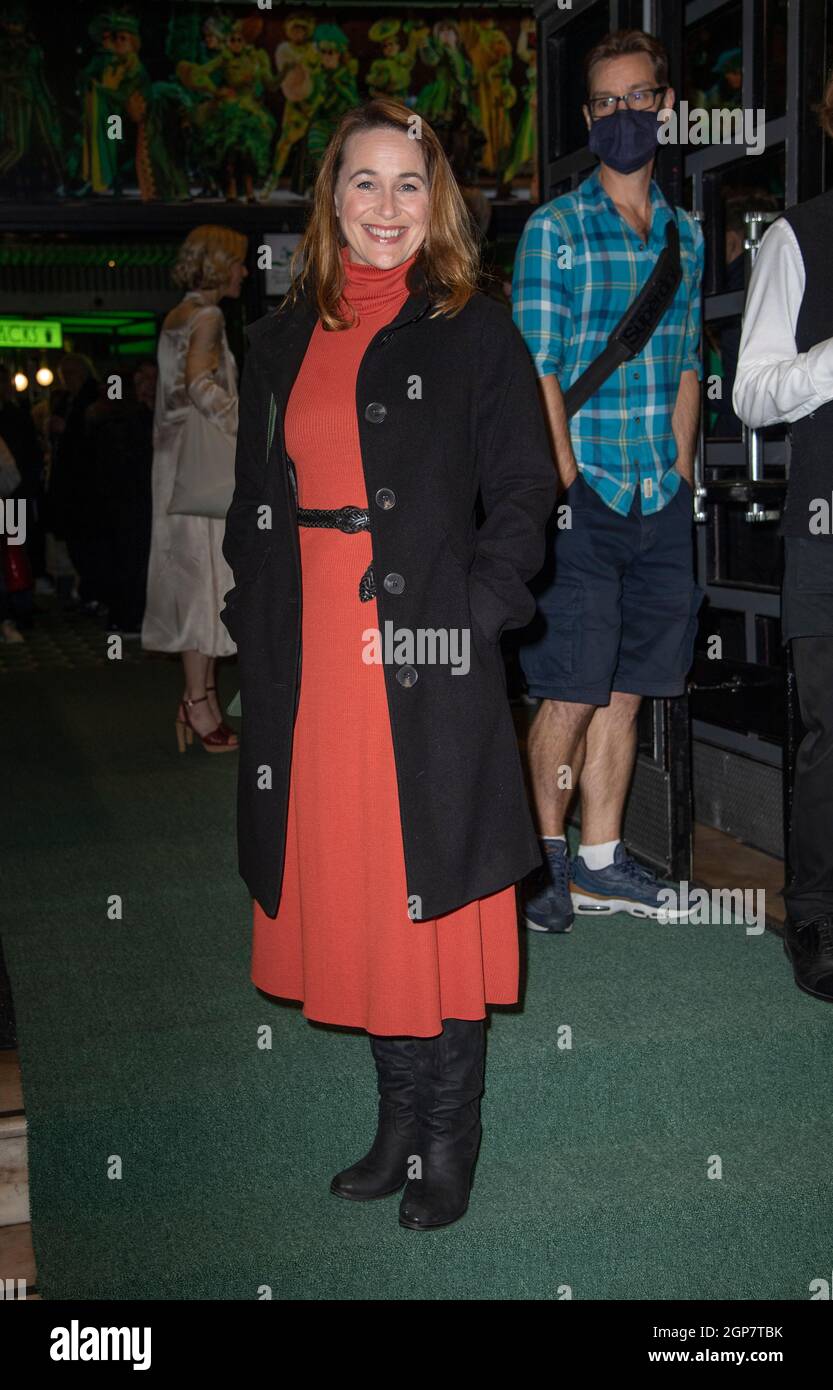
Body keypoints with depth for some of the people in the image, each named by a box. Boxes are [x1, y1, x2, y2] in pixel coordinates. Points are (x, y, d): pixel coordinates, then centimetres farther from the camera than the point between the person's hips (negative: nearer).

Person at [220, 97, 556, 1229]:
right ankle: (399, 1122, 27)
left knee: (433, 898, 2)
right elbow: (254, 508, 16)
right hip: (311, 663, 5)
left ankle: (449, 1143, 19)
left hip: (427, 660, -4)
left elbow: (523, 497, -3)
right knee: (352, 897, 10)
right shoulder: (281, 340, 13)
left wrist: (464, 621, -14)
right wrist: (255, 628, 5)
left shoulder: (476, 333, 0)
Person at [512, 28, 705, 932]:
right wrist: (568, 483, -13)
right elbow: (538, 371, -6)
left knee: (624, 689, 9)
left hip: (660, 495, 5)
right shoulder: (553, 229, -1)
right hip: (583, 492, -5)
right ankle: (545, 859, 12)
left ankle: (600, 863, 18)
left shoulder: (686, 235, 15)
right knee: (571, 692, -4)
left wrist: (682, 476, 9)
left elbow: (686, 367, 17)